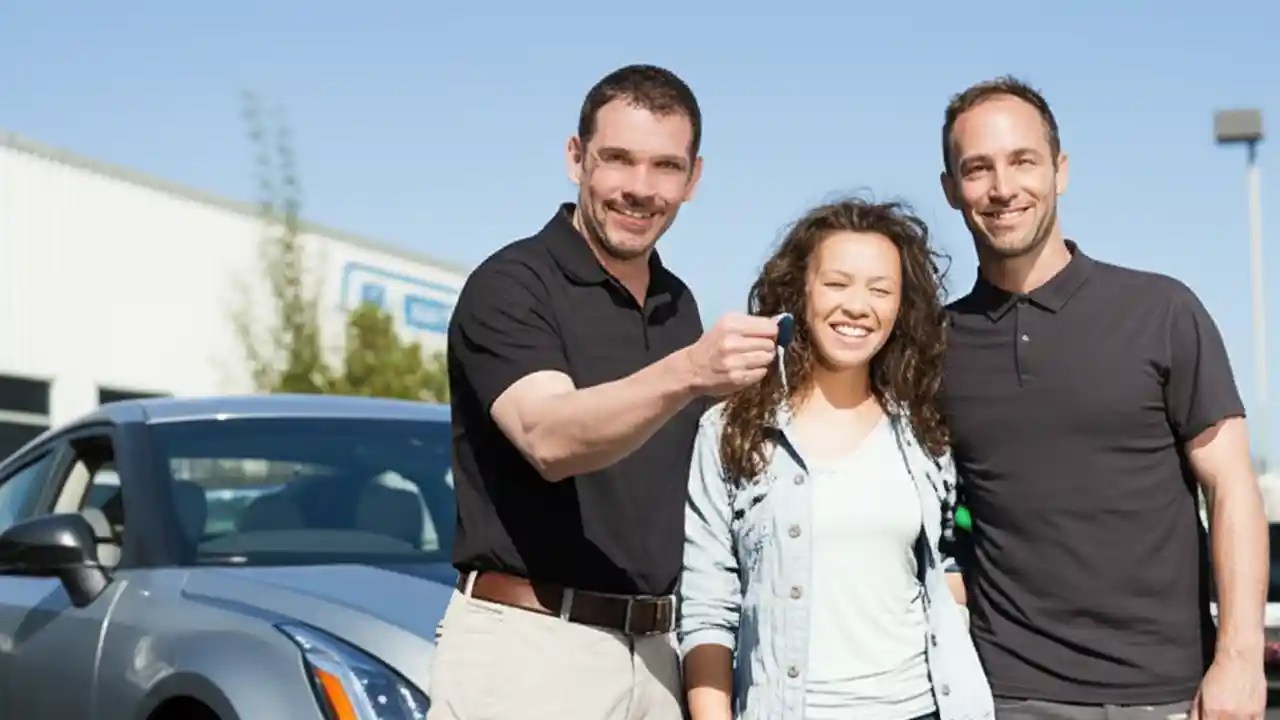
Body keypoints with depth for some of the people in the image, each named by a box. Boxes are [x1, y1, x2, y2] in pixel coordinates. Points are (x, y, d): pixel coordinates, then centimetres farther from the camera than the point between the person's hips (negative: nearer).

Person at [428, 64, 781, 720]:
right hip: (527, 646, -6)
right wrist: (687, 373, -40)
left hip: (653, 653, 6)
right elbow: (550, 438, -27)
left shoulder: (679, 307, 12)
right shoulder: (511, 286, -9)